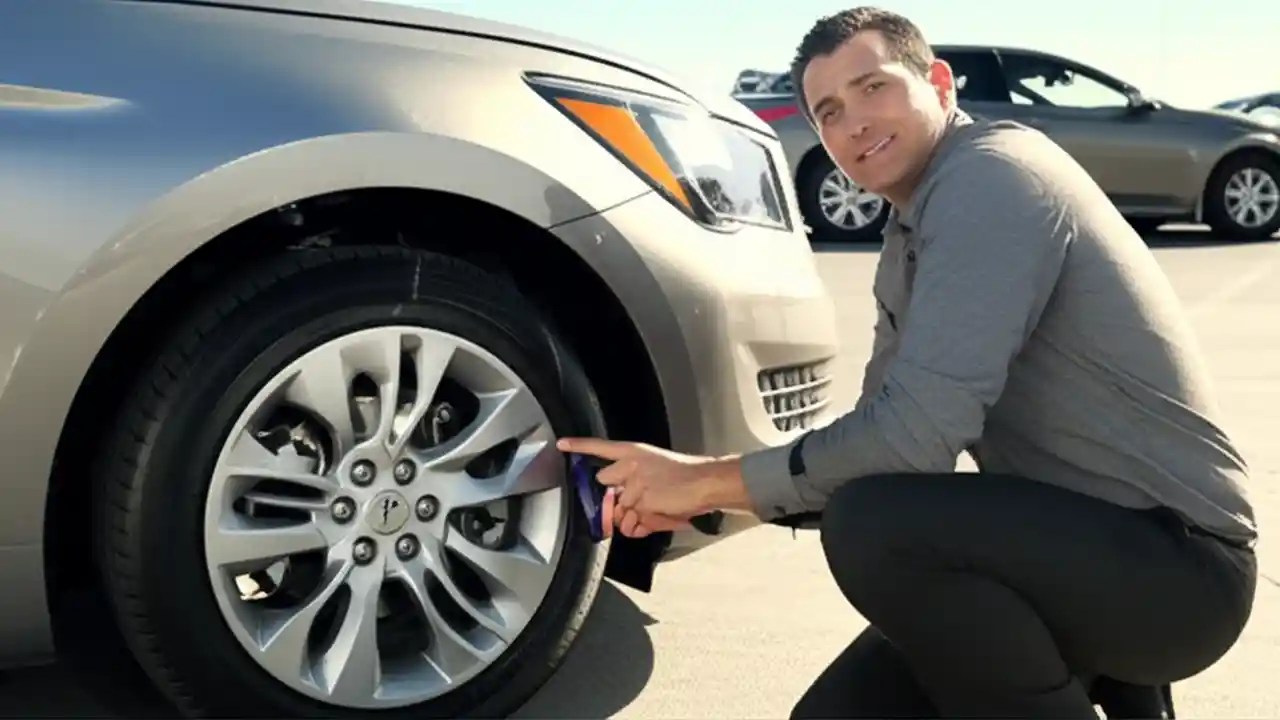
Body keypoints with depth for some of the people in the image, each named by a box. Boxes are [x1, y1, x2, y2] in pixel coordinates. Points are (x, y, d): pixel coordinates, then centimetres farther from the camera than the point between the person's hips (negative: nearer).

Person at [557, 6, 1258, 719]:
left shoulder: (992, 174, -18)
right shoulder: (909, 244, 13)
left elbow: (919, 432, -27)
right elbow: (881, 444, 12)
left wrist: (712, 481, -16)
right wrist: (696, 491, -1)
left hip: (1179, 557, -9)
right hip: (1072, 537, 9)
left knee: (868, 524, -31)